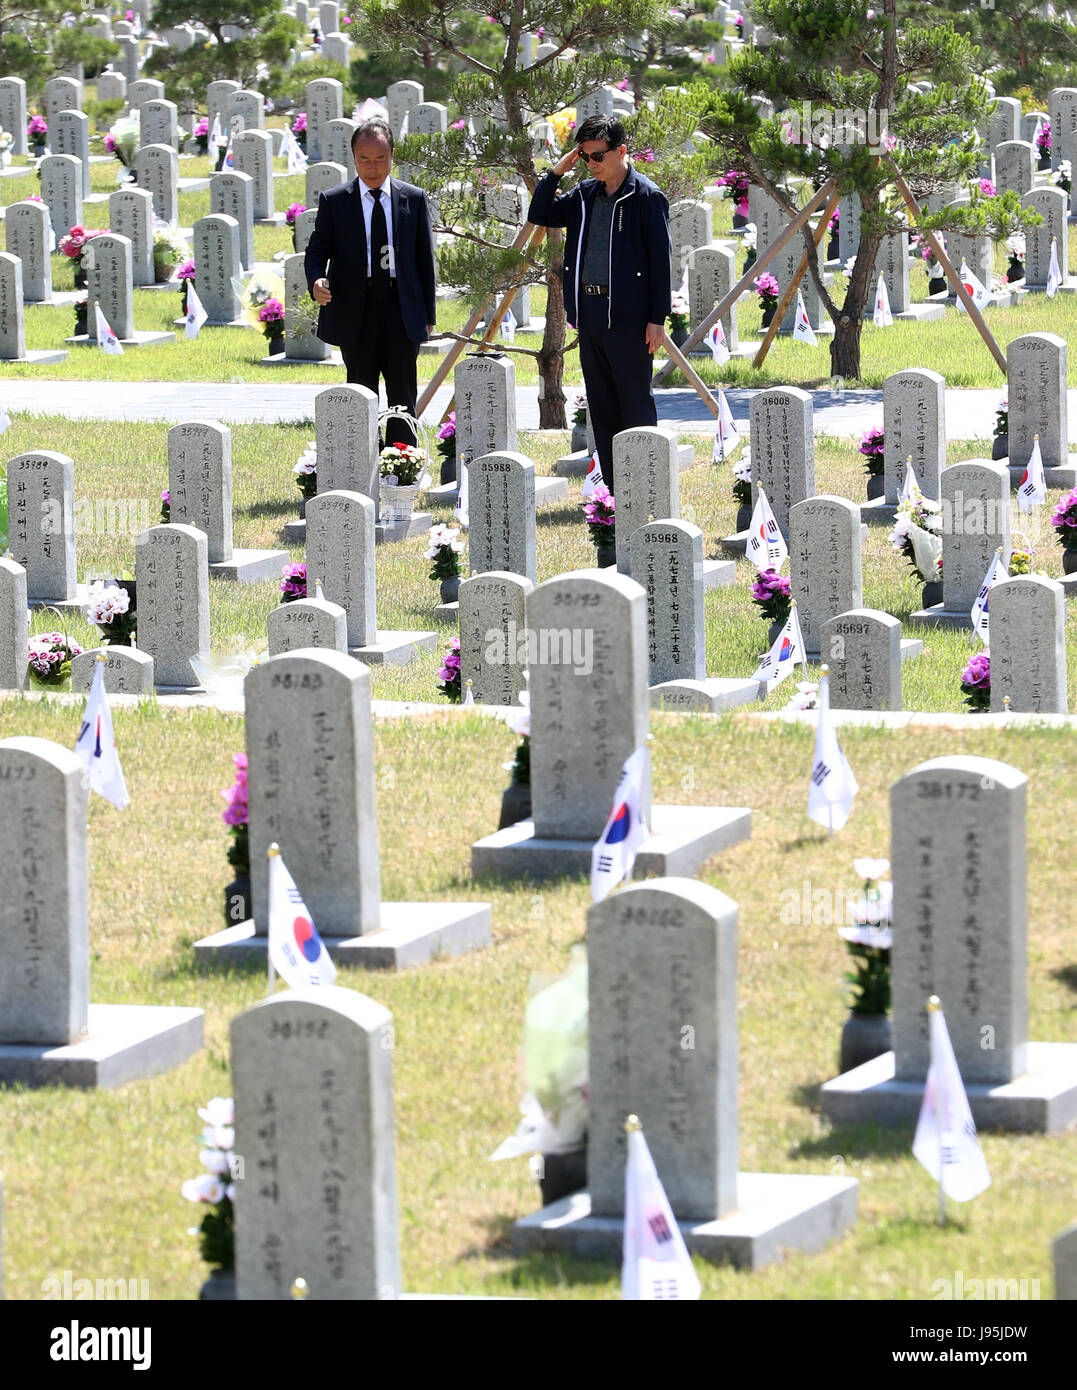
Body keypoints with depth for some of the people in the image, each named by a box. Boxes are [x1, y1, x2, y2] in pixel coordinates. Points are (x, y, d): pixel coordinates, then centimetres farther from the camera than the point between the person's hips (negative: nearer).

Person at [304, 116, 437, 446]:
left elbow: (425, 257, 8)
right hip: (356, 309, 0)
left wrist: (428, 315, 5)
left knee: (403, 396, 1)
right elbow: (317, 250, 4)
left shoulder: (414, 199, 6)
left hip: (402, 309, 0)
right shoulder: (333, 202, 4)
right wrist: (316, 282, -20)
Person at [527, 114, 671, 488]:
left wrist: (657, 318, -11)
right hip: (589, 313, 7)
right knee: (601, 407, 9)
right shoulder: (585, 195, 12)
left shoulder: (646, 197, -6)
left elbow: (661, 260, -7)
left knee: (635, 405, -3)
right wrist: (556, 171, 6)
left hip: (627, 317, -7)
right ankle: (615, 494, 15)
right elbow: (539, 215, 19)